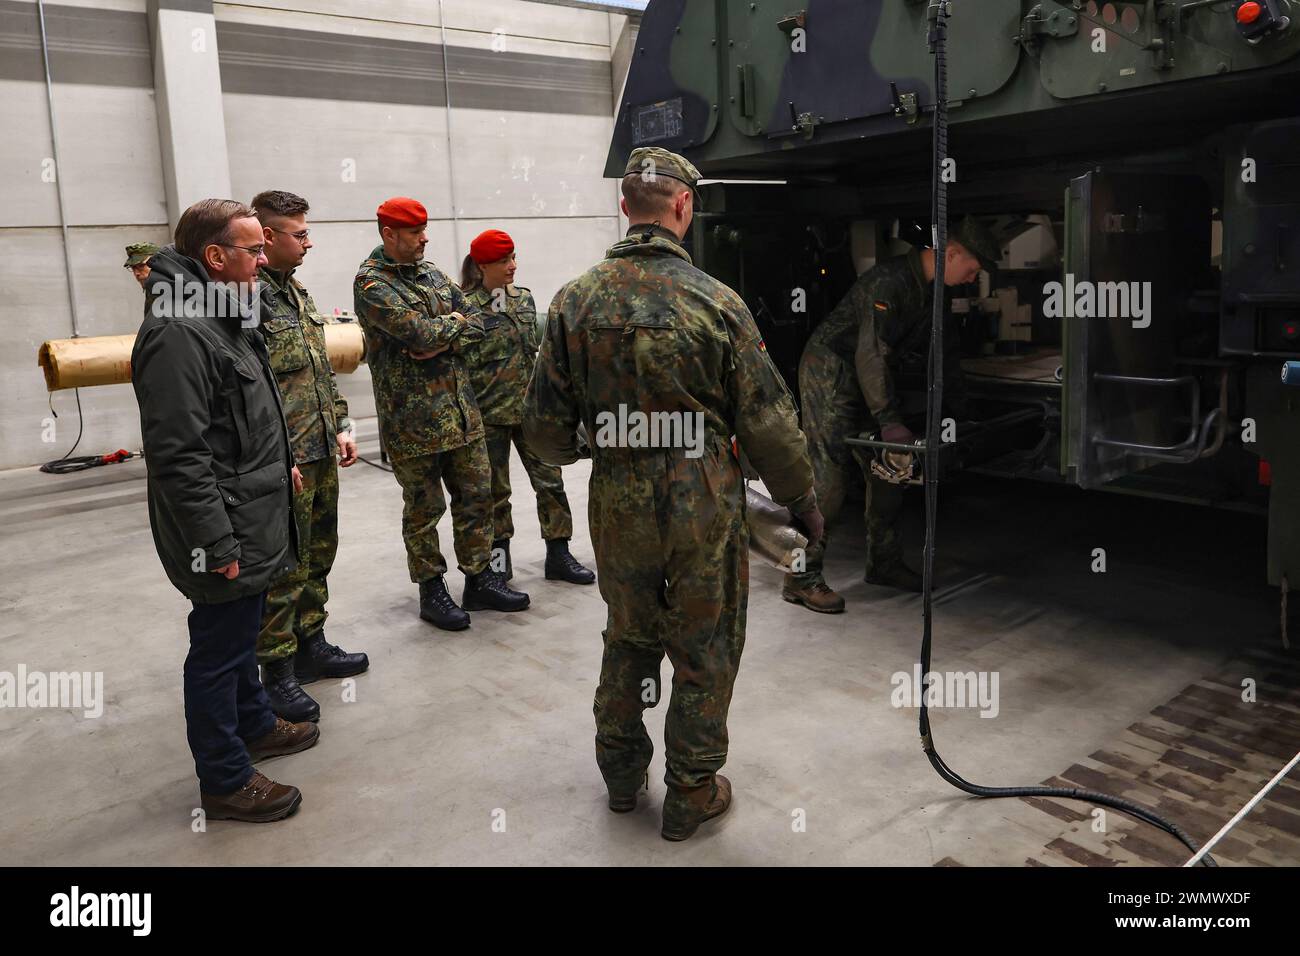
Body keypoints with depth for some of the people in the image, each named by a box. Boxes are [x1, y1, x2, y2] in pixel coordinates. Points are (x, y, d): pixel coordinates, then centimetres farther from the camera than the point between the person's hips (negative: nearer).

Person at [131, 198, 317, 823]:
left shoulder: (224, 319, 11)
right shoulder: (177, 336, -24)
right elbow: (179, 456, -26)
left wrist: (279, 462, 25)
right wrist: (216, 544, -24)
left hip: (250, 524, 10)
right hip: (224, 533, -10)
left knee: (239, 631, 24)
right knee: (219, 647, 4)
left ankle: (253, 724, 43)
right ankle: (224, 781, 18)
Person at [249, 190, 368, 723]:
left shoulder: (297, 292, 14)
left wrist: (341, 428, 15)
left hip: (321, 456, 9)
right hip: (284, 461, -9)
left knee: (317, 557, 18)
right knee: (284, 569, 0)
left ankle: (311, 645, 33)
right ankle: (278, 674, 13)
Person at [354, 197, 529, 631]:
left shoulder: (431, 271, 13)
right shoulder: (371, 282, -10)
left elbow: (476, 322, 6)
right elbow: (419, 331, -23)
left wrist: (439, 342, -12)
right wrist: (453, 323, -4)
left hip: (460, 409, 7)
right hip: (412, 417, -7)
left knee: (476, 496, 11)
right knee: (424, 507, 5)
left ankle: (479, 578, 24)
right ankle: (431, 590, 19)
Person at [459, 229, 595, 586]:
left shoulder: (524, 298, 8)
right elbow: (468, 367, -9)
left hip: (529, 406, 5)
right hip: (490, 413, -4)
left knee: (550, 479, 3)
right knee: (496, 488, 8)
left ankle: (558, 555, 13)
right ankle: (499, 556, 23)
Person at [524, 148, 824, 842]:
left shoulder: (575, 301, -3)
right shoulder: (715, 302, -12)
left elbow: (546, 425, 1)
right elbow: (767, 421, -8)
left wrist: (571, 451, 24)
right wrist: (802, 498, 6)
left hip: (617, 505, 4)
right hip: (703, 507, -3)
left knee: (628, 637, 23)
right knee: (703, 650, 13)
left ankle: (621, 772, 39)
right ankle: (691, 793, 27)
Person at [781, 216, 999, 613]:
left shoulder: (931, 290, 8)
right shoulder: (889, 282, -23)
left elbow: (943, 350, 19)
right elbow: (871, 354, -29)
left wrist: (962, 410, 19)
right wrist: (889, 420, -33)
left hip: (868, 379, 10)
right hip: (830, 371, -10)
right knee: (827, 477, -14)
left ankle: (884, 564, 23)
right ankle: (802, 578, -9)